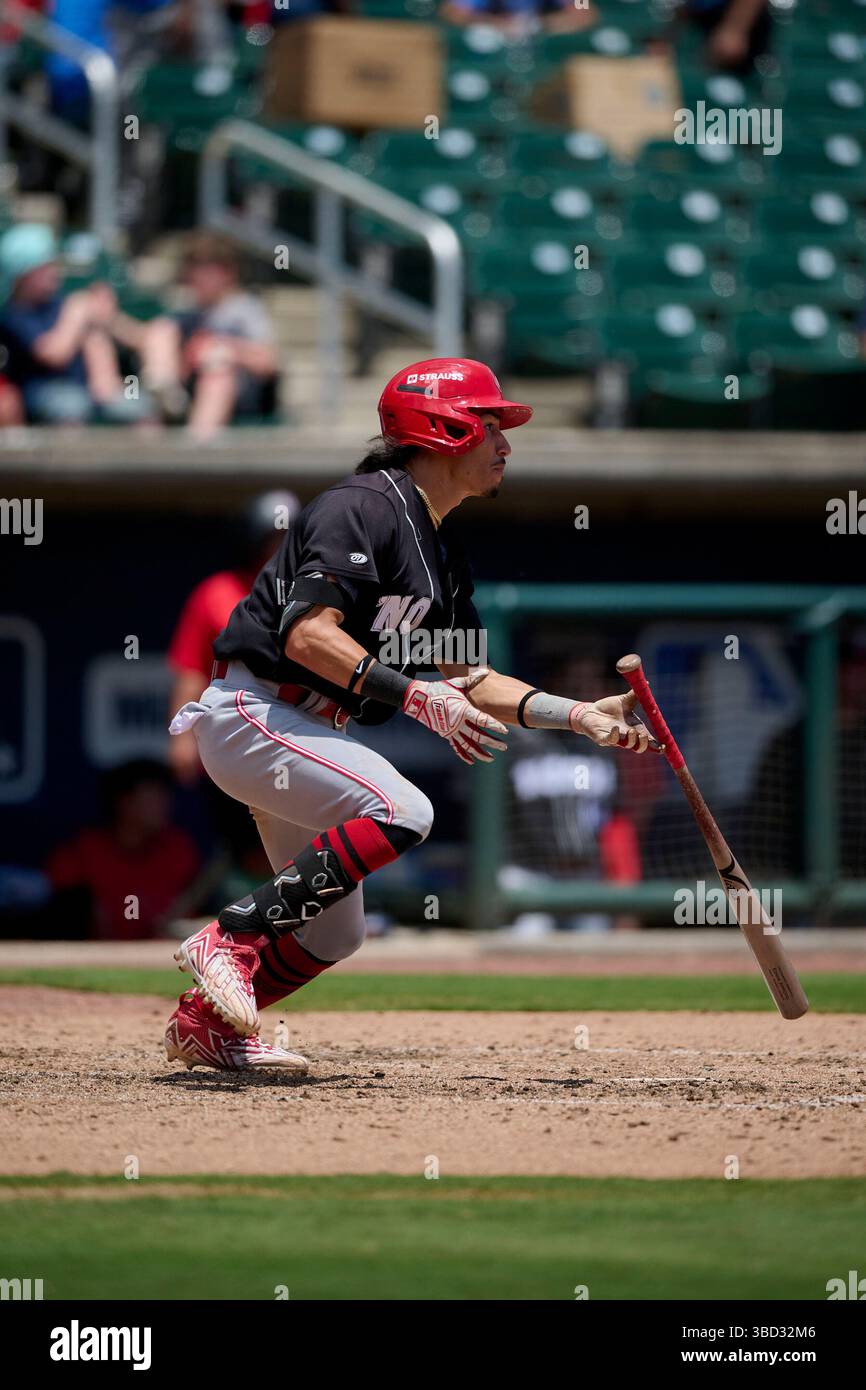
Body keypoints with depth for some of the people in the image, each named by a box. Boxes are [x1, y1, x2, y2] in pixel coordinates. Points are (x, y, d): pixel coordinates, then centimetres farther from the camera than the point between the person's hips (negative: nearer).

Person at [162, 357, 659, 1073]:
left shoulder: (443, 555, 15)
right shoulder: (362, 507, -16)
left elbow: (466, 678, 16)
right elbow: (308, 635, -25)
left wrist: (579, 714, 5)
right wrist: (416, 697, -28)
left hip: (305, 731, 10)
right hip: (249, 712, -10)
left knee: (335, 934, 10)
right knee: (401, 811, -29)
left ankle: (204, 1024, 23)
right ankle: (230, 938, -24)